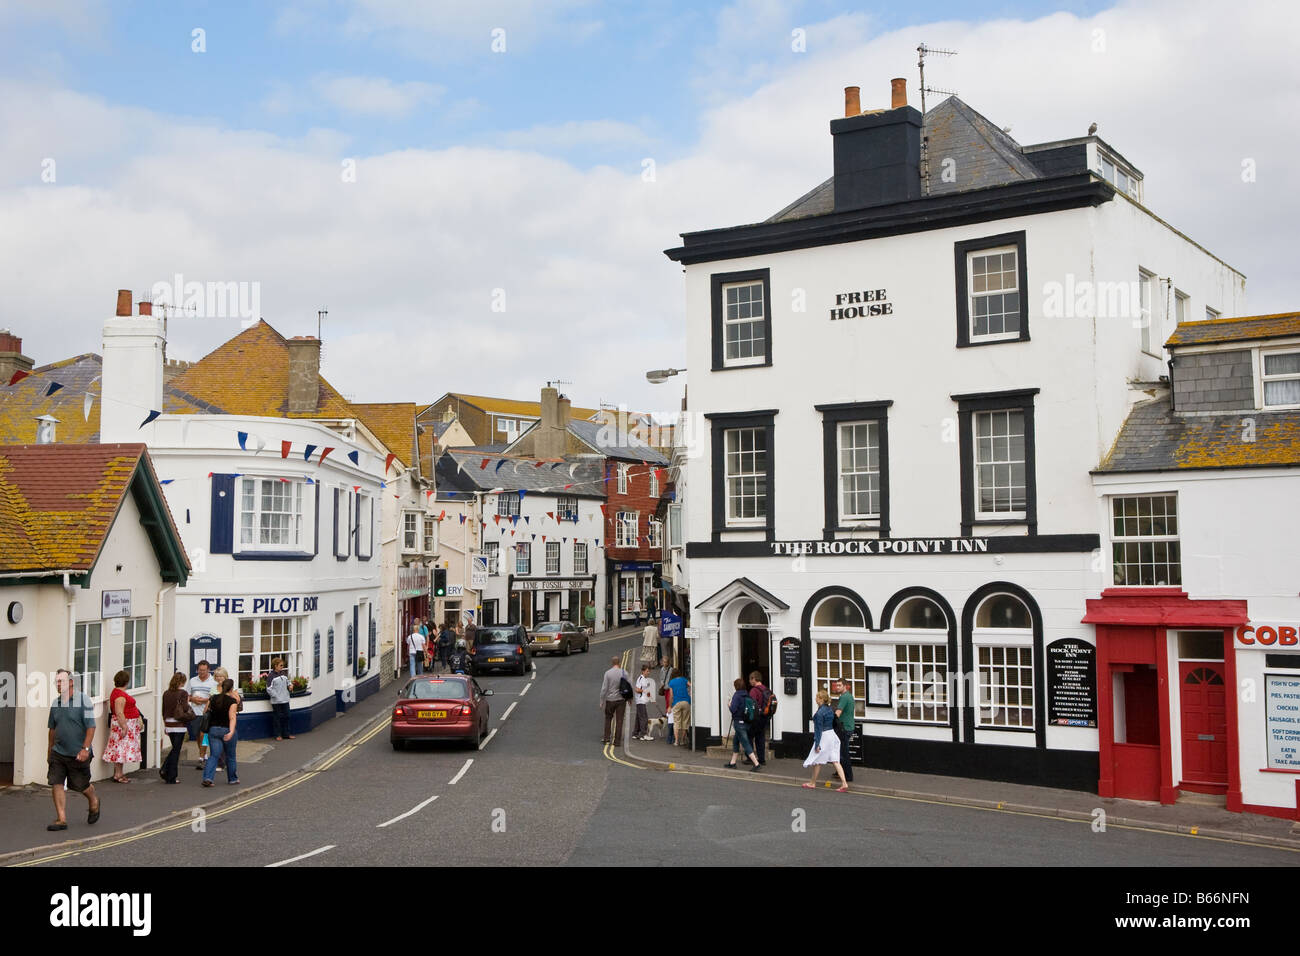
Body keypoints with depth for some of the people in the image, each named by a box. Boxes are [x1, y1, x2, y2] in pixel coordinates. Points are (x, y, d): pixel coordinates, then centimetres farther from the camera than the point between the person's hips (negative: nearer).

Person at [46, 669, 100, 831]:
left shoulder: (83, 700, -11)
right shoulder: (55, 703, 6)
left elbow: (91, 726, -13)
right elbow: (52, 728, 17)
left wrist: (85, 748, -20)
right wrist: (50, 750, 19)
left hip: (78, 754, -5)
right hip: (58, 752, 5)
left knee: (81, 785, 6)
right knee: (56, 783, -6)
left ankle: (94, 802, 36)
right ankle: (61, 819, 0)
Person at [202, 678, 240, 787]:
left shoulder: (213, 699, 3)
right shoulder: (232, 701, -11)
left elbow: (208, 710, 14)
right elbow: (232, 718, -22)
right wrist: (231, 732, -31)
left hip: (213, 729, 3)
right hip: (226, 730, -3)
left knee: (214, 755, 1)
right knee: (230, 756, 13)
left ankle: (207, 778, -18)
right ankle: (232, 779, 25)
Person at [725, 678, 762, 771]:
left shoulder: (737, 695, -14)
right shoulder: (748, 695, 4)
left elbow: (733, 709, -19)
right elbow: (755, 709, 5)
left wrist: (729, 706, 3)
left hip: (739, 722, -7)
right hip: (748, 723, 7)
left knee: (745, 743, -7)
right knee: (736, 740, 22)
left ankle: (756, 764, -15)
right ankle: (732, 762, 29)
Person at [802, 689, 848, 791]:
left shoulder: (820, 712, -18)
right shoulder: (830, 709, 9)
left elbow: (819, 728, -18)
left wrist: (817, 744, -16)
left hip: (824, 737, -8)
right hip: (832, 734, 8)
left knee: (817, 761, 8)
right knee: (835, 760, 5)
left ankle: (812, 783, 22)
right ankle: (844, 783, -4)